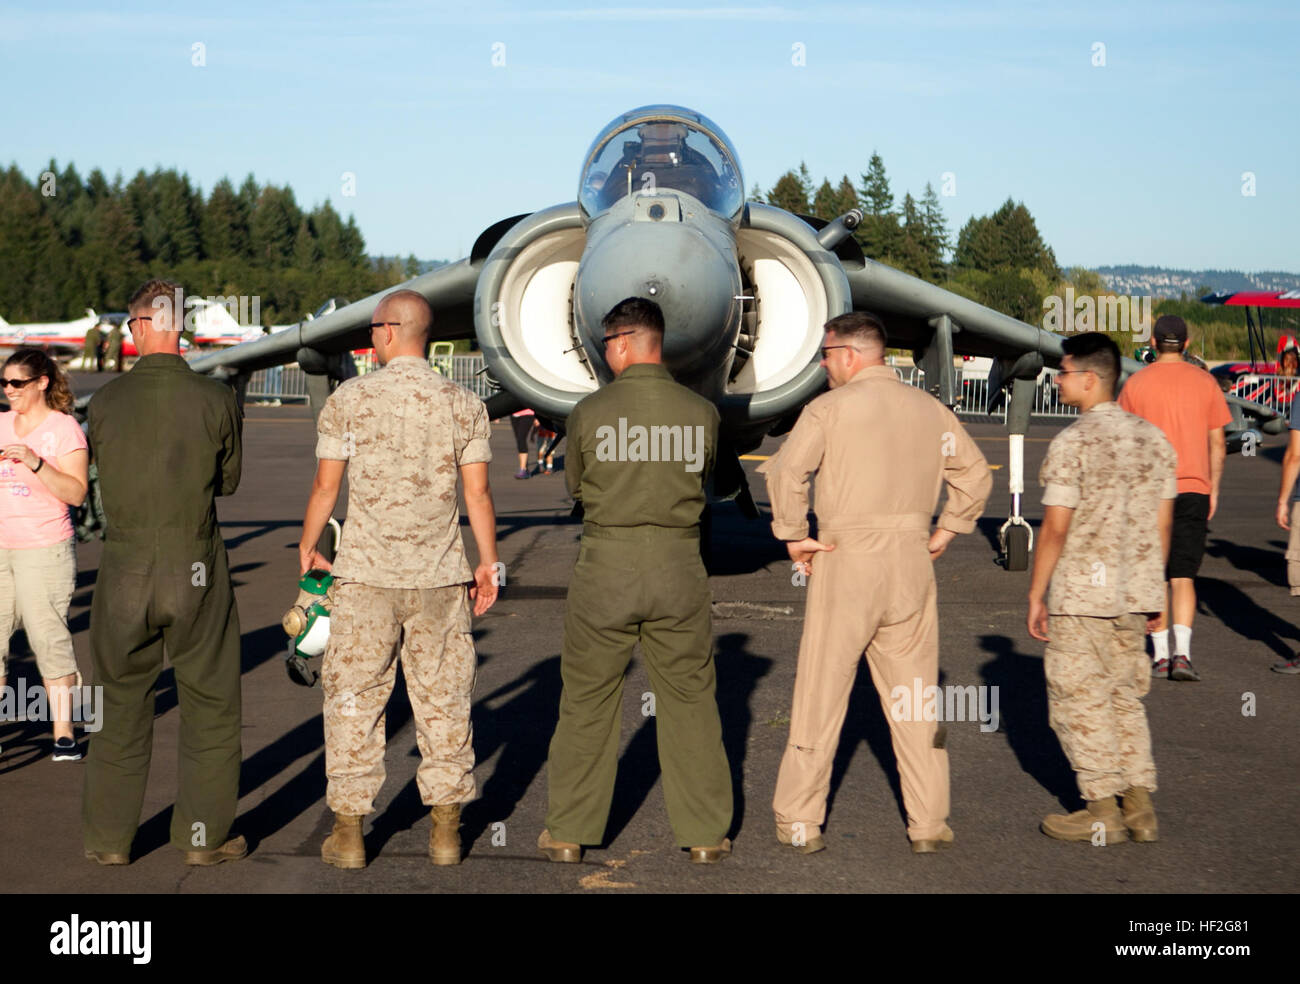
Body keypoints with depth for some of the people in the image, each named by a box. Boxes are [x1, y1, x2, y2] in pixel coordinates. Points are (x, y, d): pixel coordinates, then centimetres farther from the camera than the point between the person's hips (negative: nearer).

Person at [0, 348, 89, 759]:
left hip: (45, 547, -5)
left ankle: (63, 733, 2)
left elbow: (76, 493, -12)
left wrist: (35, 462, -23)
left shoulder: (65, 429, -4)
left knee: (49, 636, -5)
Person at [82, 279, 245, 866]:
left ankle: (109, 838, 21)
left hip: (124, 570, 2)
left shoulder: (105, 402, -4)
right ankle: (203, 836, 15)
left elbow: (104, 475, 9)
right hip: (196, 572, -2)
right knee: (210, 704, 12)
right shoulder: (217, 401, -8)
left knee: (121, 704, 15)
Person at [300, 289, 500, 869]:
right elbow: (477, 493, 0)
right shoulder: (464, 405, 0)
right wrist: (488, 562, 11)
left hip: (364, 575, -1)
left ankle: (349, 830, 10)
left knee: (353, 700, 7)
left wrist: (307, 546, 16)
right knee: (443, 698, 9)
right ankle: (446, 830, 12)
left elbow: (325, 485, 1)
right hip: (439, 577, 2)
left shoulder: (348, 400, -4)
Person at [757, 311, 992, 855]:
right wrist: (944, 532, 16)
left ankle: (799, 821, 9)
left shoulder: (831, 407, -6)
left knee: (820, 696, 4)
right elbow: (976, 473, 13)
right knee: (914, 699, 11)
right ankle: (928, 823, 13)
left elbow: (784, 470, -16)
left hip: (845, 562, -4)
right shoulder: (929, 408, 9)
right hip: (911, 564, 4)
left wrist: (793, 537, -6)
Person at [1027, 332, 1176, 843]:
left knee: (1080, 700, 3)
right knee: (1126, 697, 16)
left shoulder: (1072, 442, -14)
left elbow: (1055, 529, -15)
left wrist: (1035, 594, -6)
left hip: (1081, 595, -7)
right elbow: (1162, 524, 10)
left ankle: (1102, 811, 7)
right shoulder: (1153, 438, 7)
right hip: (1135, 592, 7)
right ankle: (1140, 806, 16)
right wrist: (1152, 588, 18)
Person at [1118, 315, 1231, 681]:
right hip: (1194, 489, 1)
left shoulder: (1136, 383, -1)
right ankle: (1182, 653, -12)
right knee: (1183, 577, 2)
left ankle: (1160, 655, 10)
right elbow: (1217, 443, 4)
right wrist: (1213, 490, 13)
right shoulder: (1205, 382, 3)